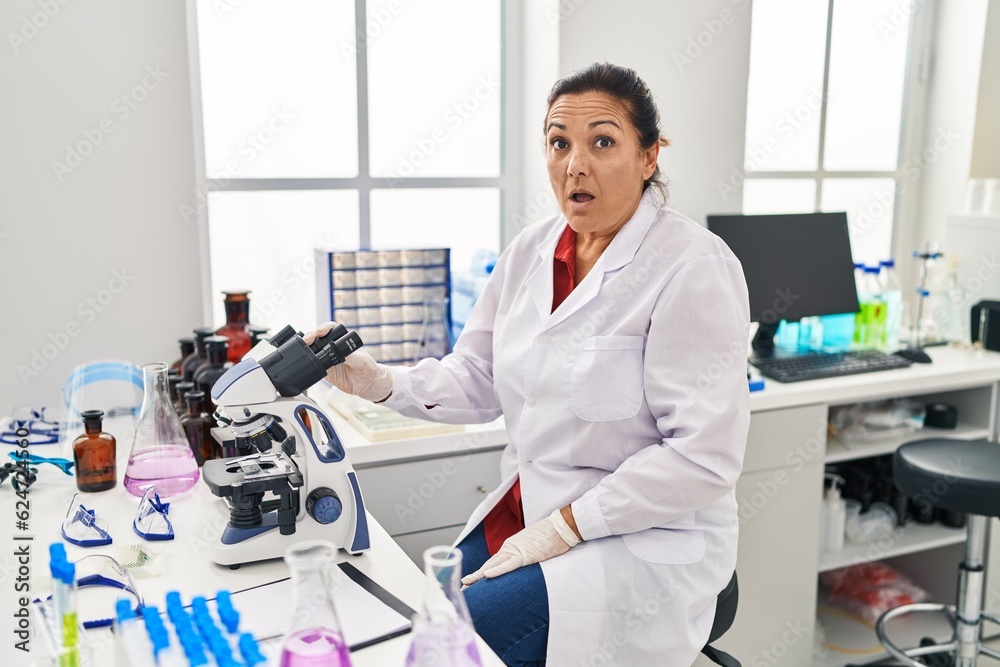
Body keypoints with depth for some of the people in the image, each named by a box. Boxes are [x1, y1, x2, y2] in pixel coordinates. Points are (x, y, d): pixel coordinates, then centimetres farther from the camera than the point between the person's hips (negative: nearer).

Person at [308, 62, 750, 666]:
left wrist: (566, 526, -20)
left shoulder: (694, 269, -17)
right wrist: (382, 383, -12)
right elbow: (477, 379, 6)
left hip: (646, 543, -6)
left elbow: (703, 456, -21)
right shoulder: (529, 253, 4)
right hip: (525, 514, 6)